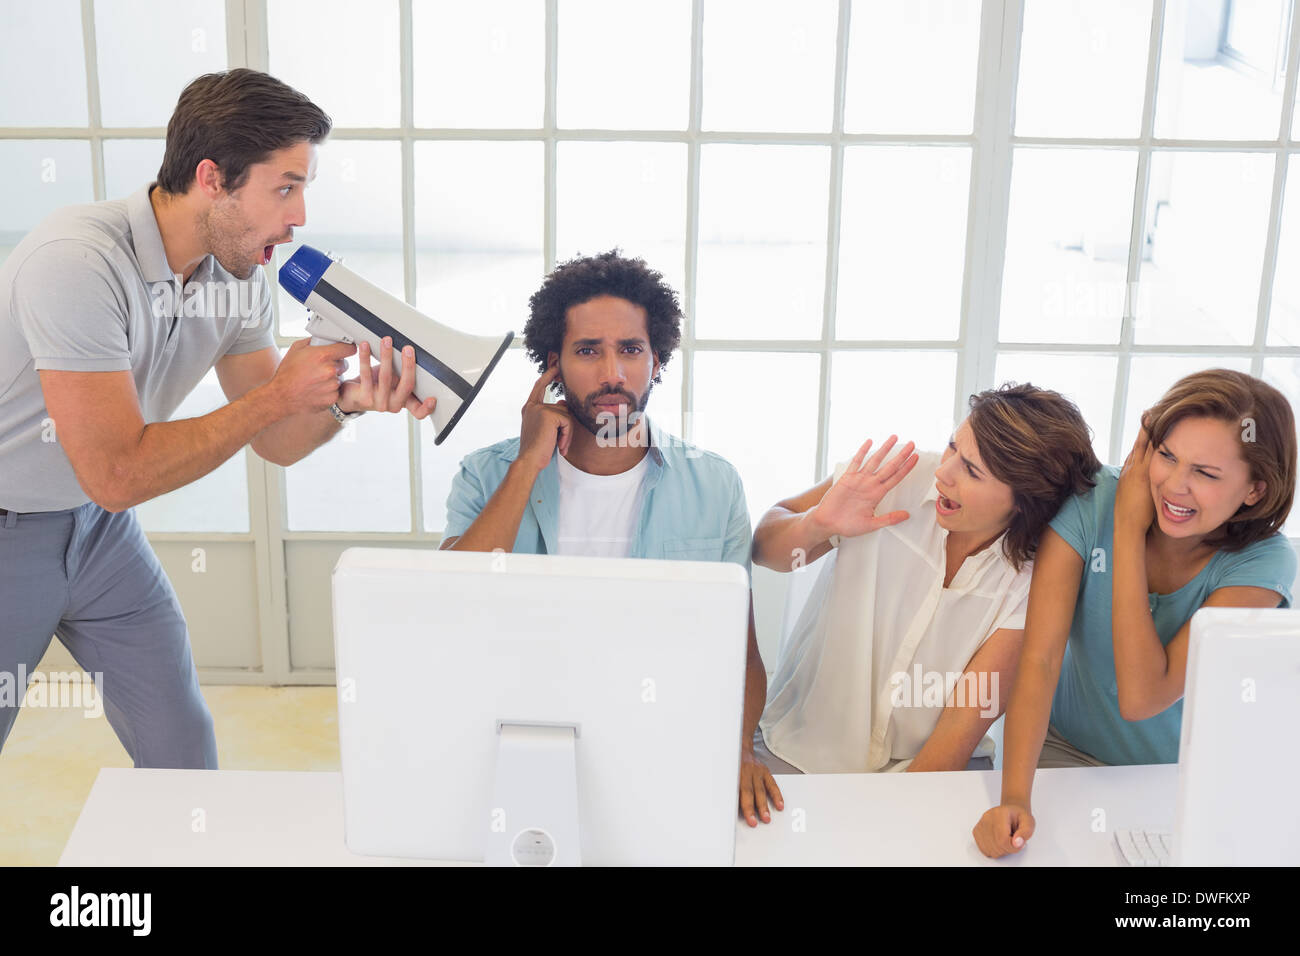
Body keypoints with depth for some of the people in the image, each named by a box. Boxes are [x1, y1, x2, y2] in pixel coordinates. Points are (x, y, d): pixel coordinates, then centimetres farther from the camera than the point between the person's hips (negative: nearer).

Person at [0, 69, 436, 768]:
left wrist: (345, 400, -22)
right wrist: (279, 393, -27)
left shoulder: (237, 273, -6)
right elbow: (117, 475, -30)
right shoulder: (78, 262, -29)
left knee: (183, 752, 5)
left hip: (97, 528, 6)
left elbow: (275, 442, 0)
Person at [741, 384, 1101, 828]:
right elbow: (763, 547, -2)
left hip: (930, 762, 1)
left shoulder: (1032, 579, -11)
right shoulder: (894, 479, -11)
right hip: (804, 750, 0)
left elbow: (966, 720, -11)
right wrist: (819, 524, -24)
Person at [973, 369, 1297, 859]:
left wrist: (1128, 529, -26)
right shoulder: (1090, 503, -16)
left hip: (1183, 781, 0)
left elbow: (1142, 698, -27)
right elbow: (1039, 659, -22)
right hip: (1063, 750, 0)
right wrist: (1014, 798, -36)